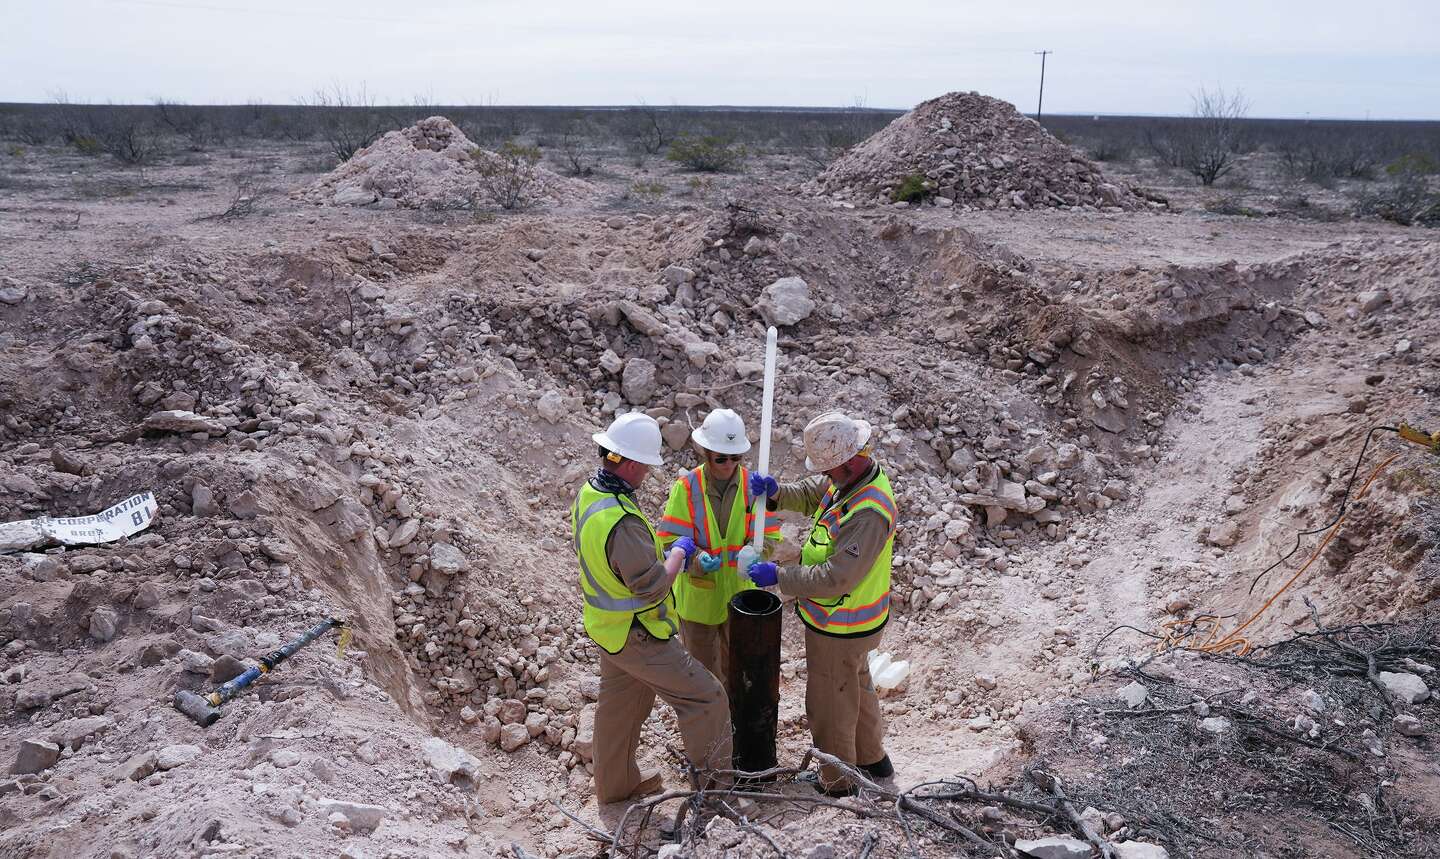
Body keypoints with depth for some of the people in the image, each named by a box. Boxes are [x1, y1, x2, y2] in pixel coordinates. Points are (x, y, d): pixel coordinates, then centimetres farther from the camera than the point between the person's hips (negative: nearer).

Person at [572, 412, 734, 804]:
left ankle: (615, 783, 43)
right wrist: (678, 552, -12)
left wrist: (661, 552, 7)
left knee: (620, 705, 25)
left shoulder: (589, 493, -3)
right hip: (636, 635, -9)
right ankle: (714, 781, 21)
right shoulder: (622, 522, -35)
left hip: (607, 623, 10)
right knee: (706, 698, 5)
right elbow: (652, 585, -29)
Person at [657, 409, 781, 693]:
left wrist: (751, 551, -32)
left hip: (739, 592, 2)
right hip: (698, 593, -2)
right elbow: (670, 538, -16)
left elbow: (770, 533, -11)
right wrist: (696, 560, -34)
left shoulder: (753, 485, -11)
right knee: (702, 664, 18)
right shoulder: (686, 487, -16)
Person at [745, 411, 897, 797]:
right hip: (853, 621, 10)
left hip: (839, 628, -10)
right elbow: (807, 495, 6)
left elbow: (834, 578, -34)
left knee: (829, 704, 12)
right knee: (858, 685, 28)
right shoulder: (850, 478, -6)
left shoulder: (868, 513, -36)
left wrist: (778, 577, -26)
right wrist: (773, 490, -15)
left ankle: (837, 780, 33)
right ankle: (872, 758, 49)